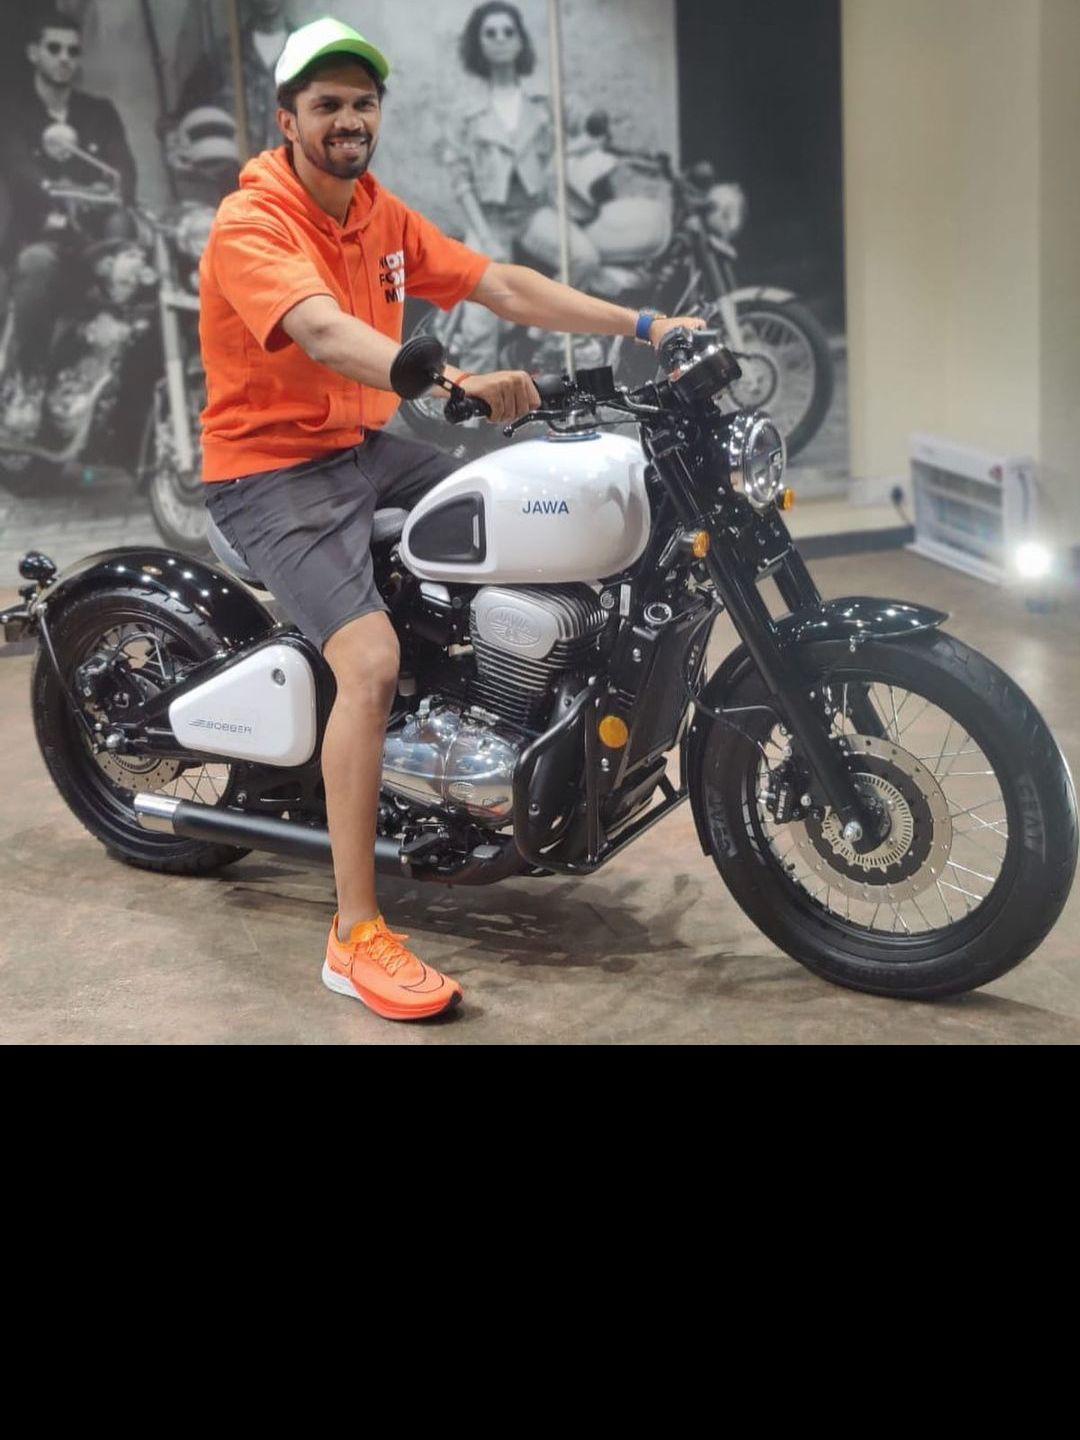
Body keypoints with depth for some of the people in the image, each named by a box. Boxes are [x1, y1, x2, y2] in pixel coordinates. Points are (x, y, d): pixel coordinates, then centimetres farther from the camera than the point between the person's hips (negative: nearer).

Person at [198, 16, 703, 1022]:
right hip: (270, 473, -8)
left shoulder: (382, 215, 9)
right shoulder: (250, 223, -17)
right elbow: (325, 334, -36)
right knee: (372, 662, -27)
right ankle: (355, 939, -20)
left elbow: (503, 286, 6)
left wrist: (644, 326, -2)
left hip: (366, 448, 9)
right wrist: (456, 381, -53)